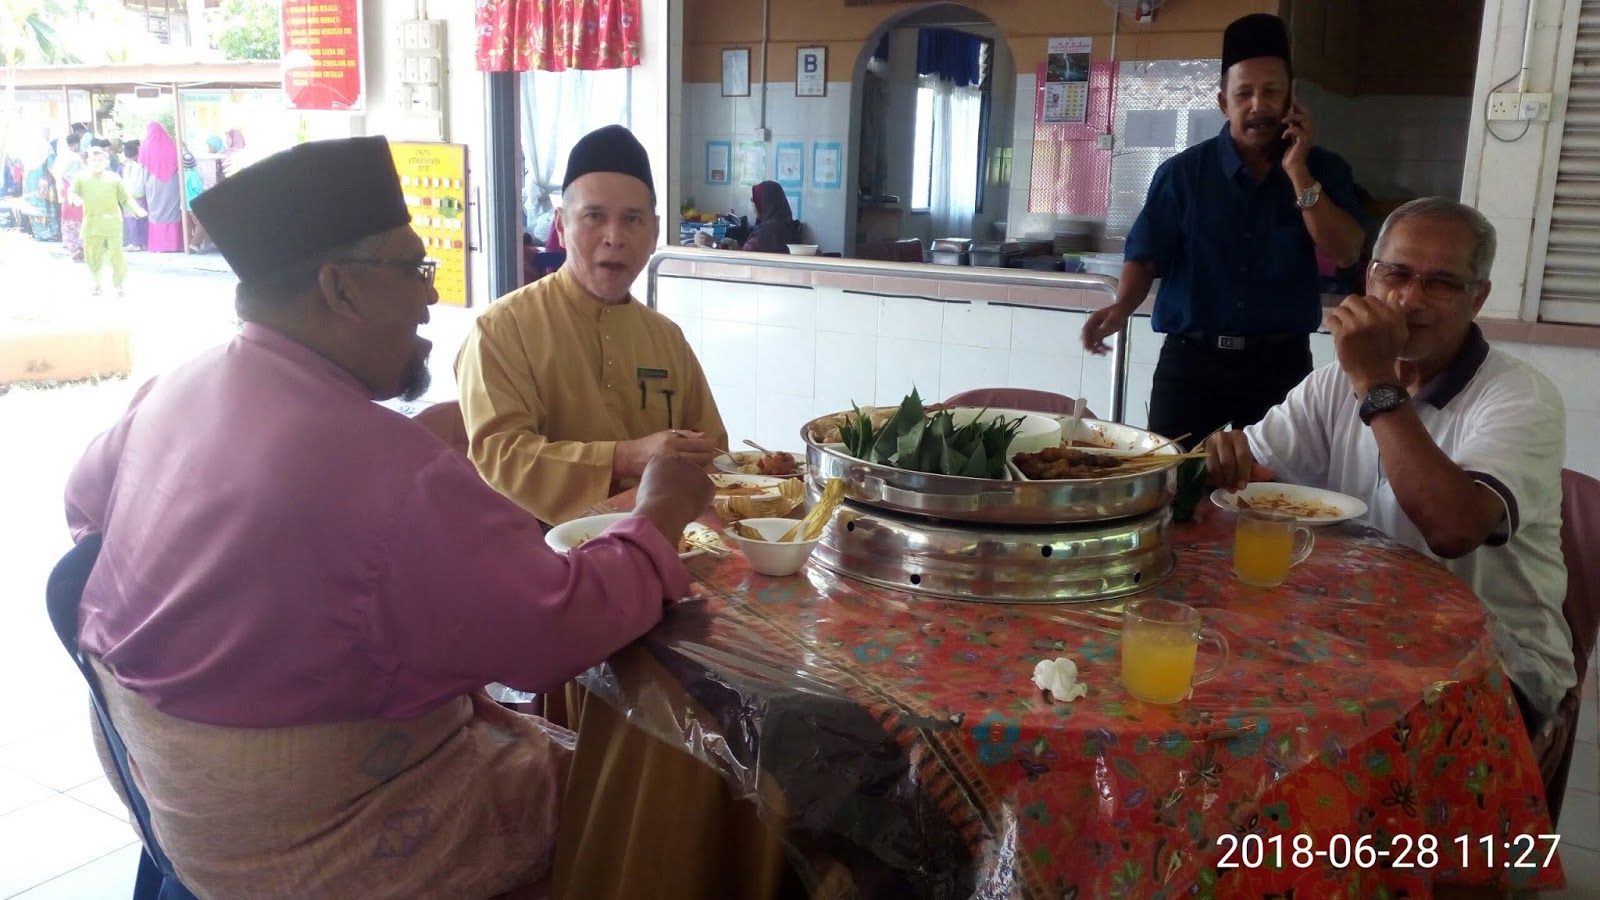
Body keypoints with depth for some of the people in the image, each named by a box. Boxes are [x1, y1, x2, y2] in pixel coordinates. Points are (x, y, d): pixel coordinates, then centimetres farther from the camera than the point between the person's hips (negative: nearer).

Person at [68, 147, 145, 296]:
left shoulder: (114, 179, 8)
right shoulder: (82, 179, 10)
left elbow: (125, 199, 8)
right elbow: (72, 192, 5)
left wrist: (136, 210, -8)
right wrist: (74, 198, -19)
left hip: (113, 225, -1)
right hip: (91, 226, 2)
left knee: (116, 255, -5)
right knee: (93, 257, 6)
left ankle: (119, 284, 10)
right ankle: (96, 285, 20)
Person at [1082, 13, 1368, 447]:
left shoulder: (1324, 170, 4)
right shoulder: (1183, 172, 0)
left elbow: (1344, 254, -8)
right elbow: (1146, 256, -1)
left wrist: (1298, 172, -12)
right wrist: (1122, 306, -21)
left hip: (1281, 361, 1)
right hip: (1191, 359, -1)